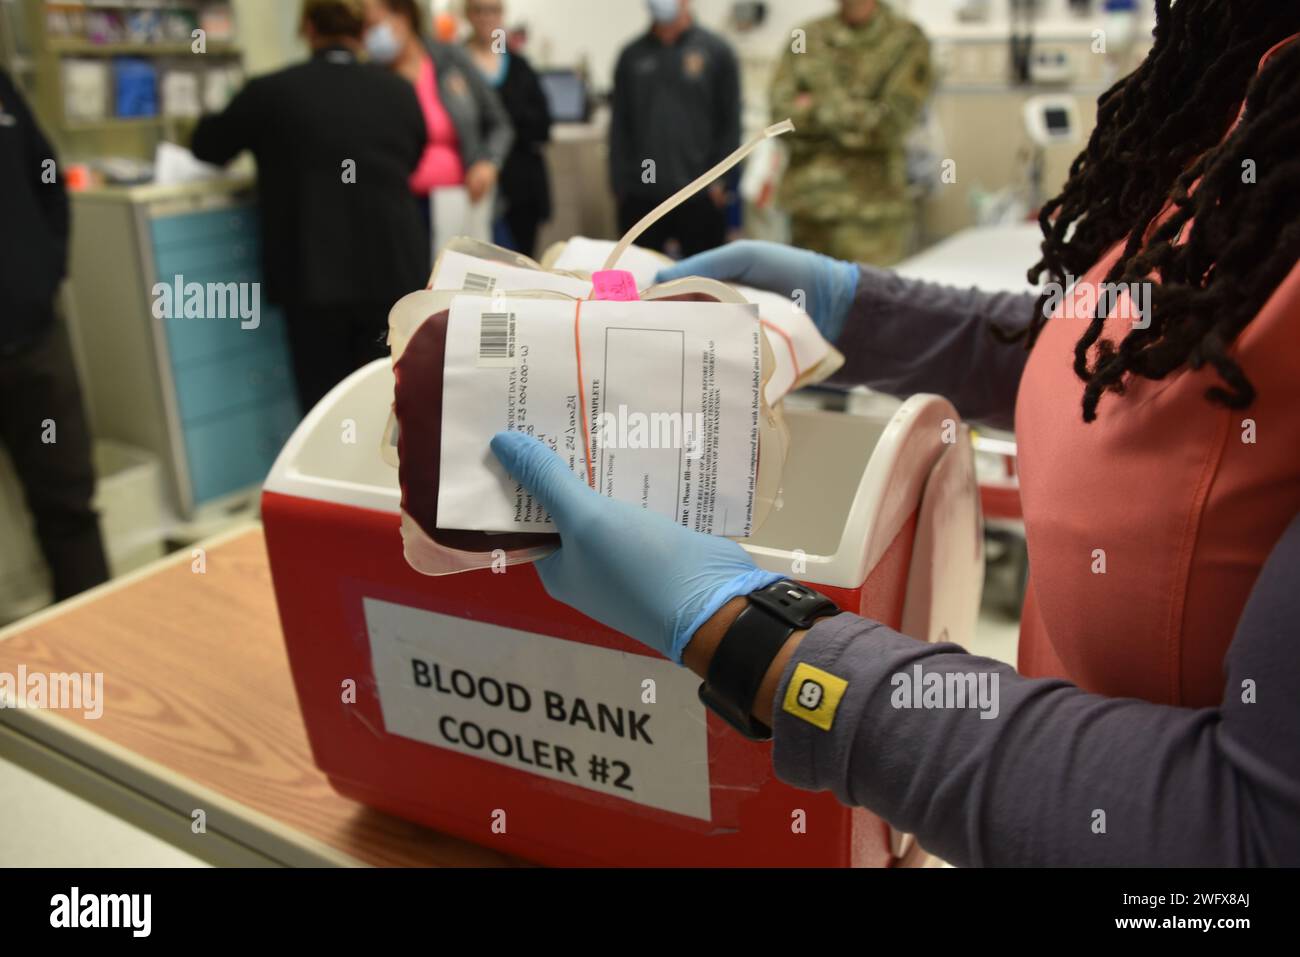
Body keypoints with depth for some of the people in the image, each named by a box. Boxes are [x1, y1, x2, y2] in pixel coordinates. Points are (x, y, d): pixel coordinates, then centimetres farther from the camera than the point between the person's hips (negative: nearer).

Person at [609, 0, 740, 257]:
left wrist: (721, 180, -5)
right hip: (640, 196, 2)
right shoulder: (632, 55, 11)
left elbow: (730, 123, 3)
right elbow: (620, 126, 11)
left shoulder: (716, 51, 5)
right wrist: (619, 182, 3)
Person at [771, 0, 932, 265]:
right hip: (809, 203, 3)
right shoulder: (806, 37, 11)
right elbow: (783, 116, 3)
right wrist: (850, 116, -6)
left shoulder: (907, 39, 2)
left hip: (871, 208, -3)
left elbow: (890, 124, -7)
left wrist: (819, 108, -1)